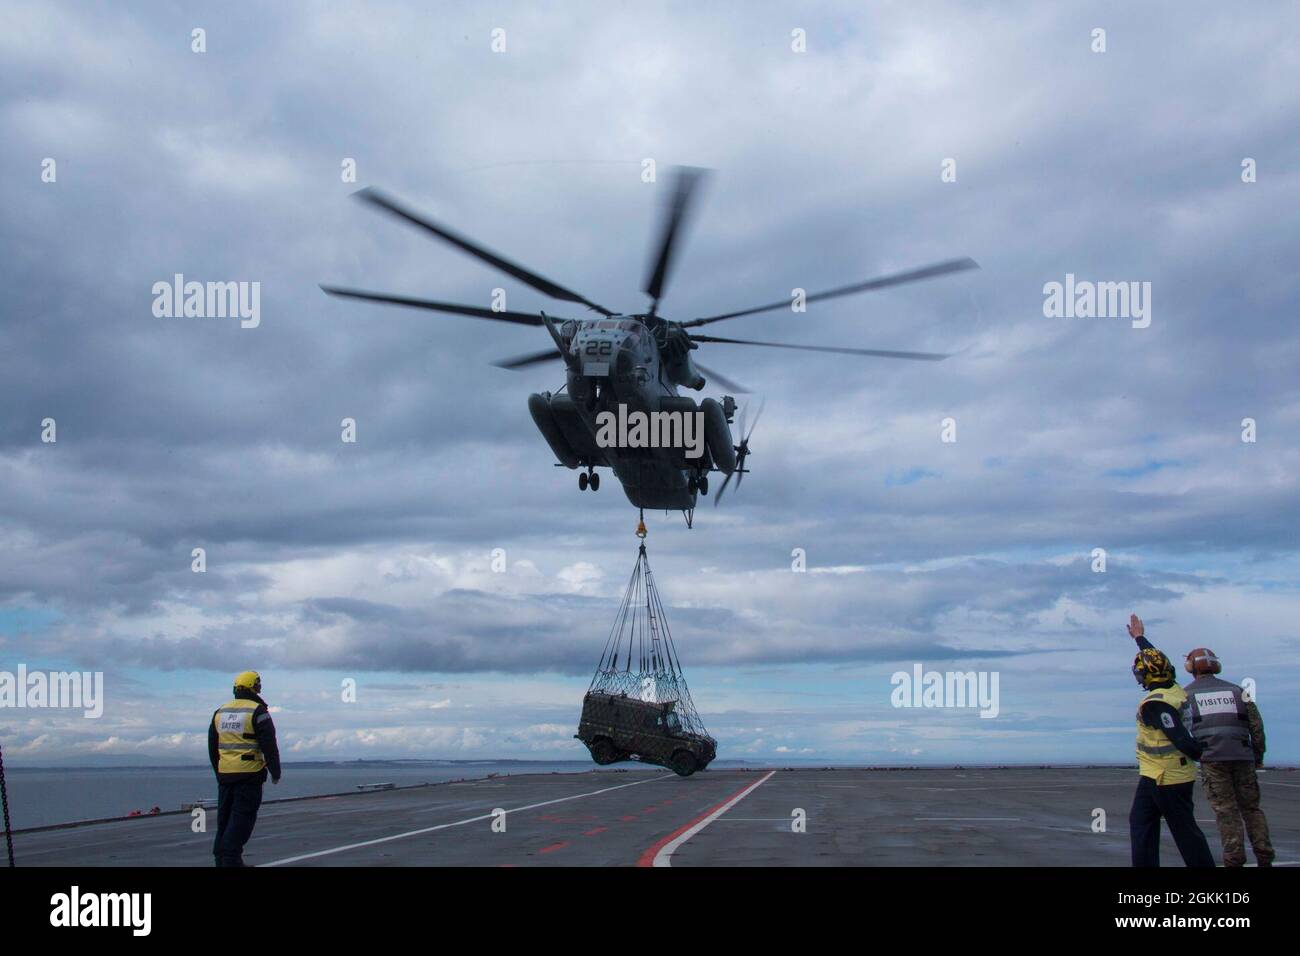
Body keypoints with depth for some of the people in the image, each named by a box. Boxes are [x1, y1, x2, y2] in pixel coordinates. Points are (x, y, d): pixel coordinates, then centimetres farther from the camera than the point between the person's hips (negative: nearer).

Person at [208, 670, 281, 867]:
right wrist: (275, 772, 0)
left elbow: (212, 747, 18)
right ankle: (230, 859, -10)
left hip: (225, 774, 6)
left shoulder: (220, 712, 12)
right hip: (249, 774, -6)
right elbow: (269, 745, -10)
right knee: (242, 818, -5)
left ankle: (220, 857, 16)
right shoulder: (257, 711, -8)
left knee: (225, 817, 14)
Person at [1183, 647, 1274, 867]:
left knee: (1226, 811, 1)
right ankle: (1264, 857, 6)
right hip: (1242, 756, 2)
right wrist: (1259, 755, 17)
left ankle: (1234, 859, -5)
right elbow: (1256, 724, 8)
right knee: (1251, 807, 12)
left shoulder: (1187, 693, 7)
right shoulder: (1236, 690, 13)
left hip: (1212, 758, -2)